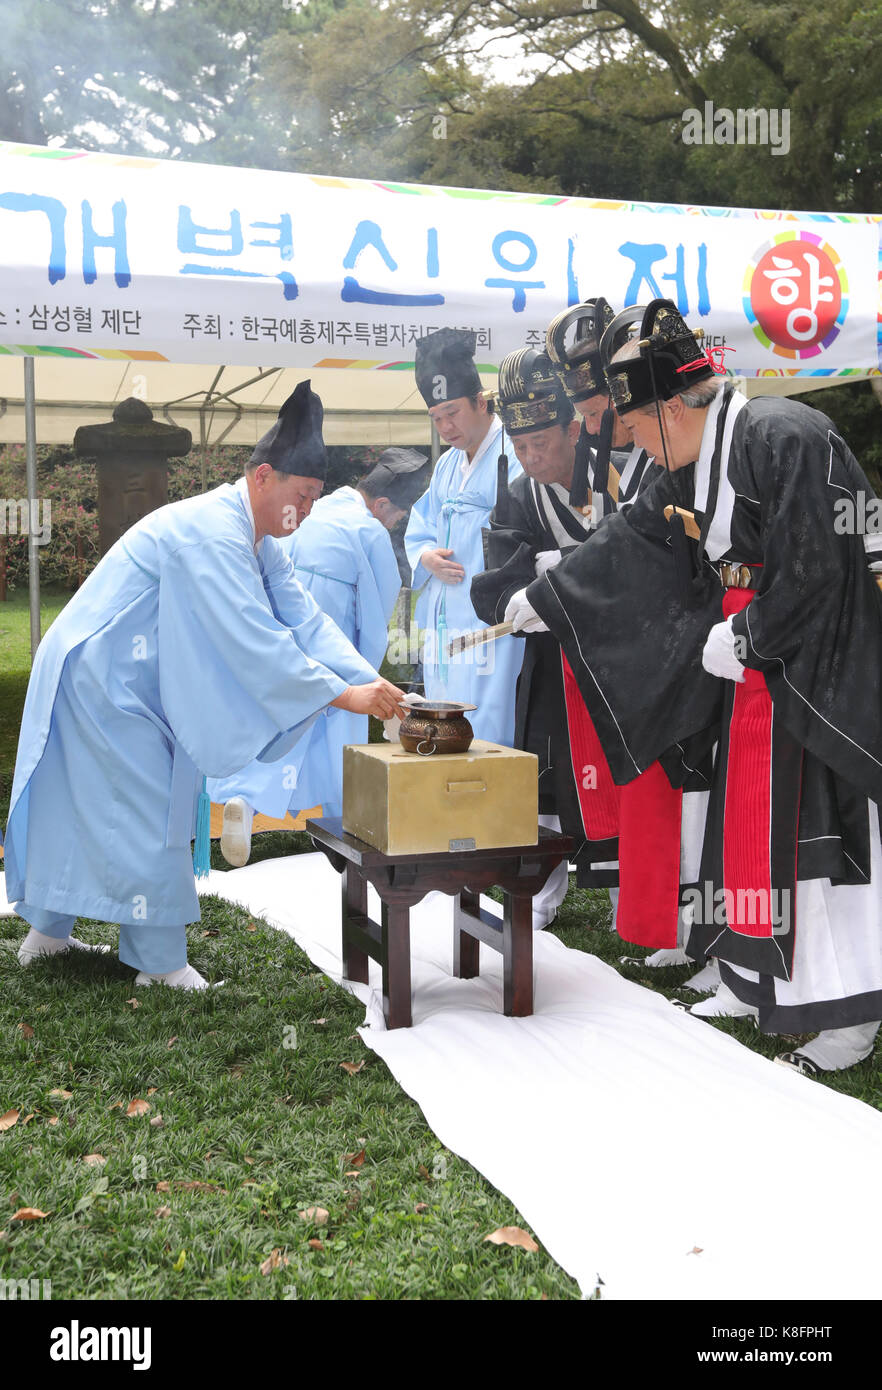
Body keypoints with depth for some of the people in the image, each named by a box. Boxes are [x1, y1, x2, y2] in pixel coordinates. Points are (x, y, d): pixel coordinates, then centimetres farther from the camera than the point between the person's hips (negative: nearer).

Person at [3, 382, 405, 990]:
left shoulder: (258, 540, 6)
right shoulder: (209, 531, -27)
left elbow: (304, 617, -1)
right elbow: (254, 639, -32)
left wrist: (372, 682, -14)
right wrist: (345, 696, -30)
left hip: (132, 681, 10)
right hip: (101, 675, -10)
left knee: (87, 802, 18)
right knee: (150, 810, -4)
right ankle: (160, 960, 9)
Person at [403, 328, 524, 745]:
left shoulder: (513, 456, -8)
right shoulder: (446, 465, 20)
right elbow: (418, 531, 24)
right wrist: (427, 557, 2)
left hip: (488, 620, -8)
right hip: (441, 624, 8)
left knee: (483, 735, -9)